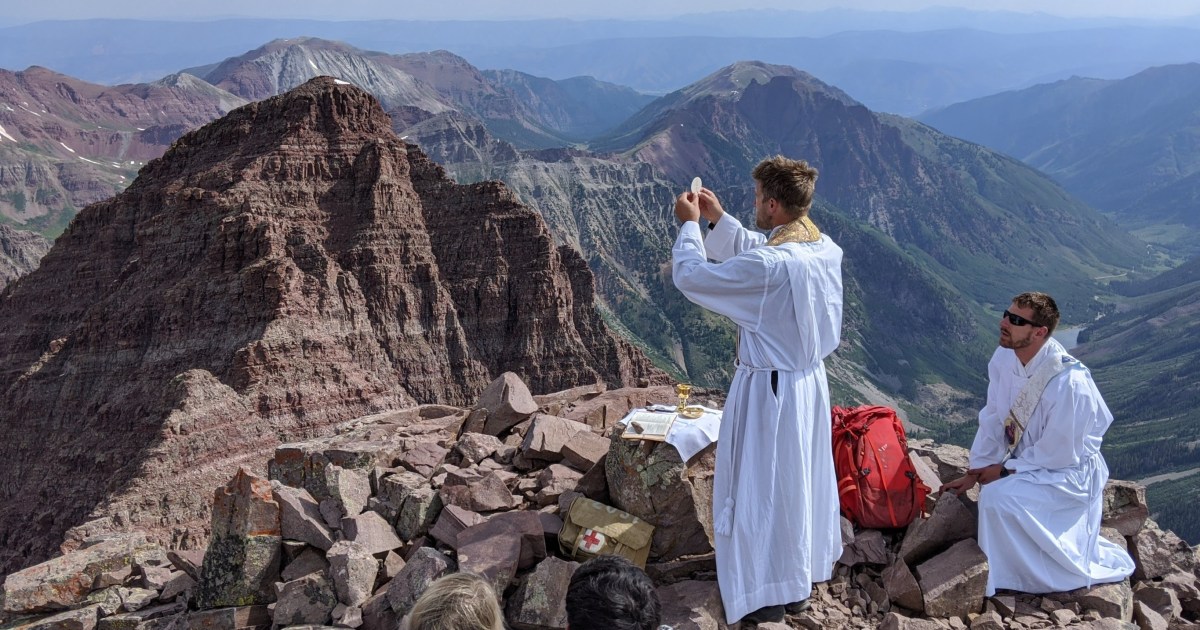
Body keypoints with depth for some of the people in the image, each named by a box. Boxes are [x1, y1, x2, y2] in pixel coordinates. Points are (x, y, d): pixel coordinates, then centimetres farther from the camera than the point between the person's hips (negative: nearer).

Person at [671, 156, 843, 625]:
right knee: (802, 481, 22)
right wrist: (718, 219, 10)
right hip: (809, 382, 8)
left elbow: (690, 276, -19)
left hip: (769, 391, -8)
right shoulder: (827, 250, -4)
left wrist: (689, 225, -4)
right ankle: (800, 580, 39)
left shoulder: (770, 266, -30)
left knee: (759, 489, 7)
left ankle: (764, 598, 21)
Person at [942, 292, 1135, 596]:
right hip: (1024, 462, 8)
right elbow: (992, 420, -2)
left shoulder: (1069, 383, -32)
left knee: (997, 498, -28)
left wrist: (1005, 470, -15)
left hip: (1068, 472, -8)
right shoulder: (1004, 358, -11)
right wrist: (974, 473, -2)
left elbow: (1058, 453, -23)